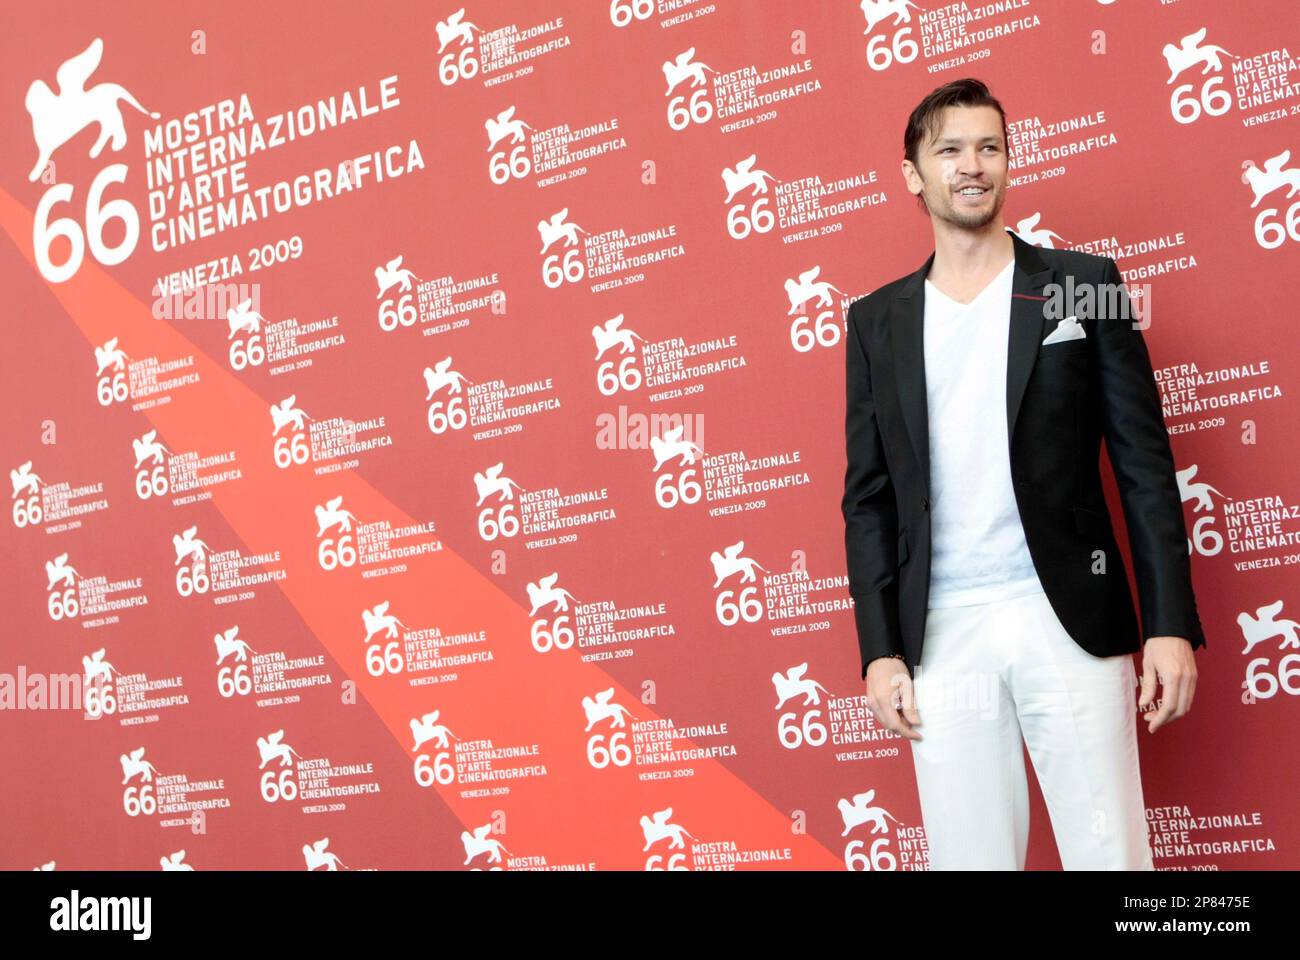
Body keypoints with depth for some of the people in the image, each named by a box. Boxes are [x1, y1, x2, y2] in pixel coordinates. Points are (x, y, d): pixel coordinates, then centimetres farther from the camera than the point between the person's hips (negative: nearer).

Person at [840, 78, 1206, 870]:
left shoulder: (1083, 284, 5)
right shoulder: (877, 320, 11)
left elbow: (1145, 465, 1)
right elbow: (868, 498, 9)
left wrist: (1172, 623, -6)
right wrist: (880, 649, 1)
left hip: (1069, 618, -1)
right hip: (943, 631, 2)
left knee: (1110, 853, -1)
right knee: (970, 856, 5)